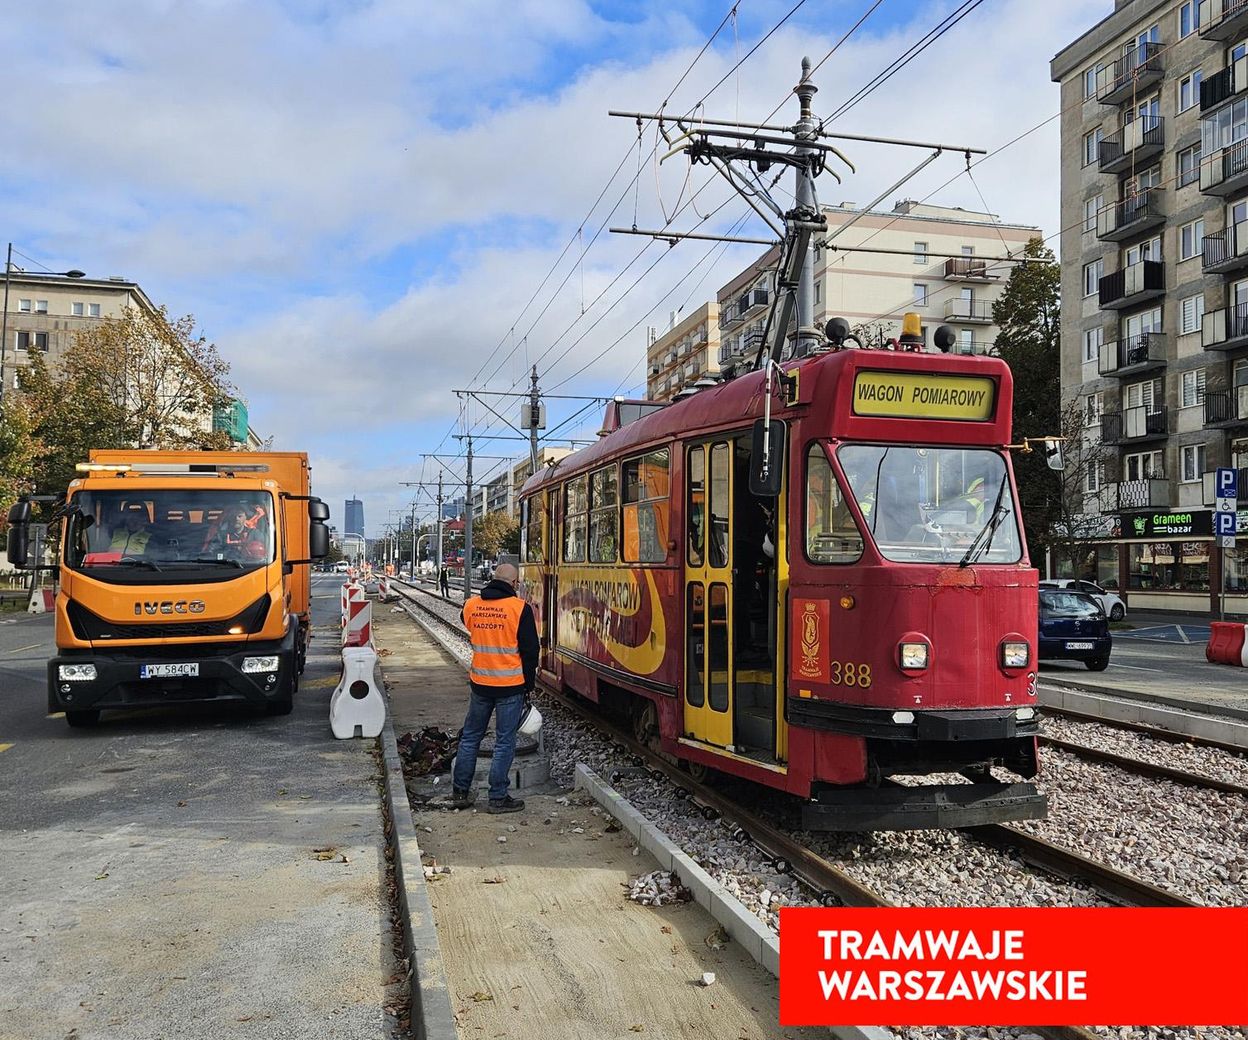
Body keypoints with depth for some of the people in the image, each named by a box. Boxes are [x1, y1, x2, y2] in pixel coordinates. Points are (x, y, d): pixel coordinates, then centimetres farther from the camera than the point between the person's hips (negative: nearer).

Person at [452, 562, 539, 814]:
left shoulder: (471, 605, 0)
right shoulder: (520, 608, -12)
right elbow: (529, 650, -9)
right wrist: (529, 684, 2)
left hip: (480, 683, 4)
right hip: (511, 685, -4)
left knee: (470, 737, 17)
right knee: (504, 743, 5)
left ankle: (460, 792, 23)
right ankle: (498, 798, 10)